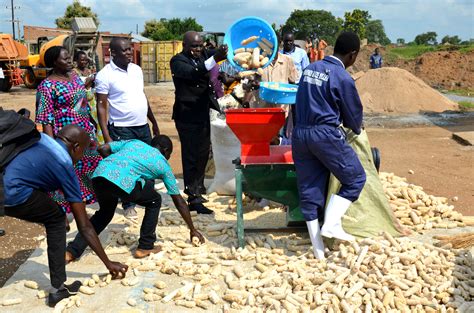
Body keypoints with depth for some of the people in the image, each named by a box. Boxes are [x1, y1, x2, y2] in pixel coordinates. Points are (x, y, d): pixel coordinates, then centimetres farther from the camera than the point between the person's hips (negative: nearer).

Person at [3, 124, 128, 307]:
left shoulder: (39, 138, 25)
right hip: (12, 194, -5)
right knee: (56, 220, 19)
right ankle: (58, 289, 20)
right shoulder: (65, 166, 12)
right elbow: (84, 226, 16)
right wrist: (108, 263, 24)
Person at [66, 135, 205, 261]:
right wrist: (193, 230, 35)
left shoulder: (134, 142, 34)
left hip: (99, 173, 5)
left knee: (105, 212, 31)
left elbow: (103, 149, 22)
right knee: (154, 202, 22)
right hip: (124, 181, -5)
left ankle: (72, 251, 23)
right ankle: (145, 247, 23)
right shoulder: (162, 164, 25)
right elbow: (179, 201, 28)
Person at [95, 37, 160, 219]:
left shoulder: (136, 69, 8)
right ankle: (128, 205, 16)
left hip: (143, 127, 6)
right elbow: (101, 106, -10)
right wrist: (106, 136, -16)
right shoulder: (105, 75, -10)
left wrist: (154, 122, 16)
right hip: (121, 130, -6)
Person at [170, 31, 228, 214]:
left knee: (203, 153, 18)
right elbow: (193, 74, -30)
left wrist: (221, 53, -17)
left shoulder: (203, 56, 10)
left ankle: (197, 188, 35)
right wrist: (215, 59, -43)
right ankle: (194, 199, -1)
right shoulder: (178, 61, -12)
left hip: (203, 114, 7)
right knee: (191, 156, -5)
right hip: (187, 115, -7)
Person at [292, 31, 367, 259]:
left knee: (308, 190, 9)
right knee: (355, 178, 11)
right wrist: (356, 128, 24)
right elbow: (353, 113, 1)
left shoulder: (310, 68, 11)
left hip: (300, 134, 7)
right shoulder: (342, 78, -10)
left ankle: (318, 249, 18)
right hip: (326, 135, -7)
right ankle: (331, 224, 2)